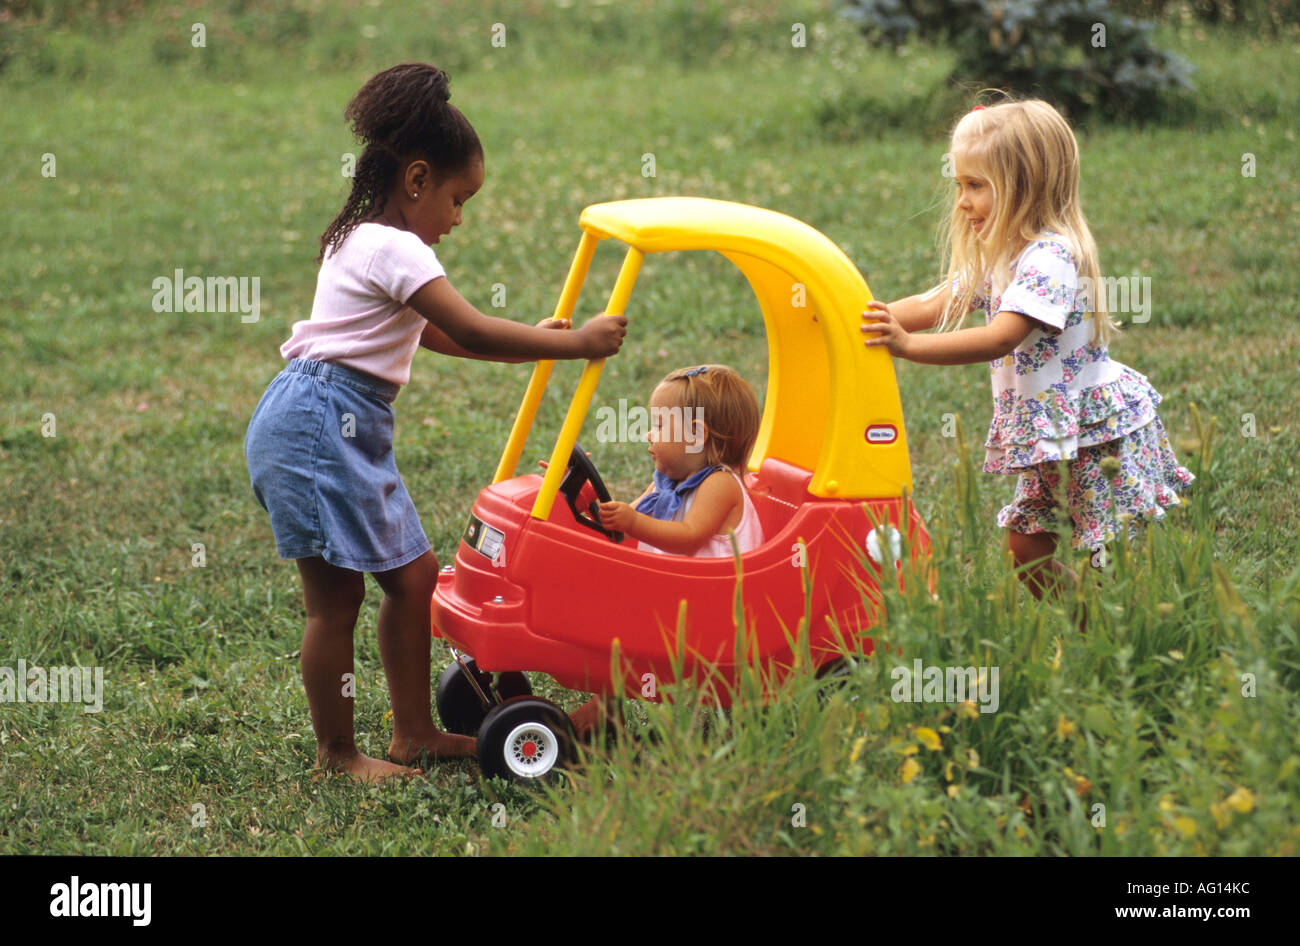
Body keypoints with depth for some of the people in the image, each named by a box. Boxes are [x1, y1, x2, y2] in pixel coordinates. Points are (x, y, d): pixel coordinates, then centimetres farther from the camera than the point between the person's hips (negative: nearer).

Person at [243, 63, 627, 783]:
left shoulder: (368, 243, 20)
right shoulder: (394, 249, -13)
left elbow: (436, 333, 28)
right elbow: (471, 333, -17)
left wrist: (535, 339, 23)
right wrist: (575, 344, -11)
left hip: (352, 427, 11)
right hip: (316, 424, -11)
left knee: (413, 576, 12)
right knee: (336, 597, -4)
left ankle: (413, 733, 19)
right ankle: (335, 753, 5)